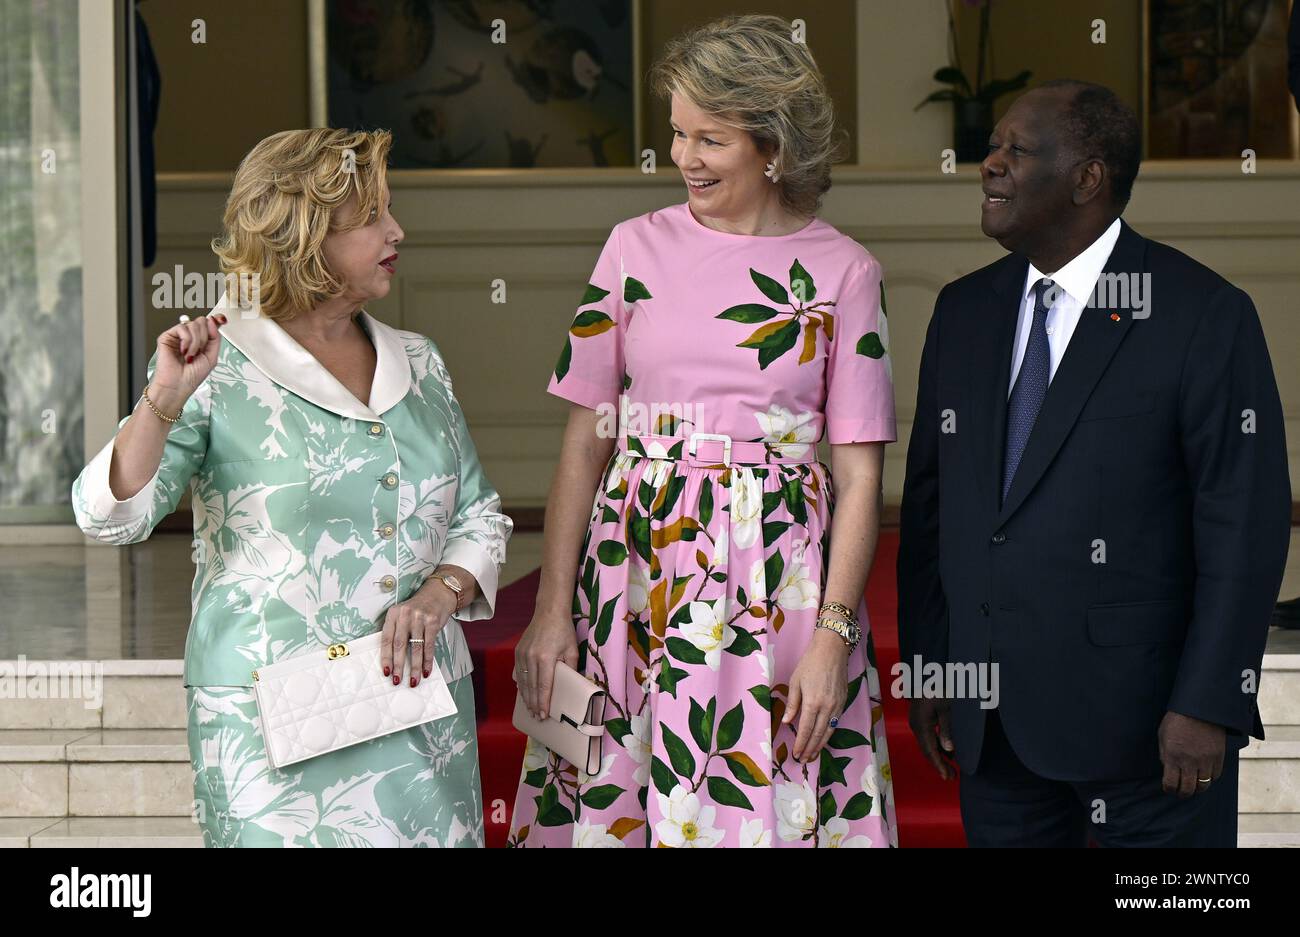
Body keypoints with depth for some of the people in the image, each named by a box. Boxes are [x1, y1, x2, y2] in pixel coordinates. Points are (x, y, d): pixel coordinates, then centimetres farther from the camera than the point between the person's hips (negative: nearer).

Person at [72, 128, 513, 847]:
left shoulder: (417, 363, 11)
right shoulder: (219, 372, -5)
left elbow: (479, 516, 16)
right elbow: (109, 516, -12)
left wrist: (439, 594, -4)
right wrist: (164, 399, -26)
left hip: (422, 702, 5)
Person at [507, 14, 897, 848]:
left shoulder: (843, 272, 0)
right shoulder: (637, 249, 5)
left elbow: (859, 475, -2)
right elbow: (584, 442, 4)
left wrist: (833, 637, -10)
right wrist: (552, 612, -2)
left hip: (779, 587, -2)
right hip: (637, 577, 2)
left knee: (763, 808, 0)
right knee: (618, 802, 4)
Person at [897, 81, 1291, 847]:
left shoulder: (1203, 315, -9)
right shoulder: (965, 311, 9)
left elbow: (1246, 520, -11)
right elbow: (930, 499, 12)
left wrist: (1207, 705, -15)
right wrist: (926, 670, 8)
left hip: (1142, 718, -5)